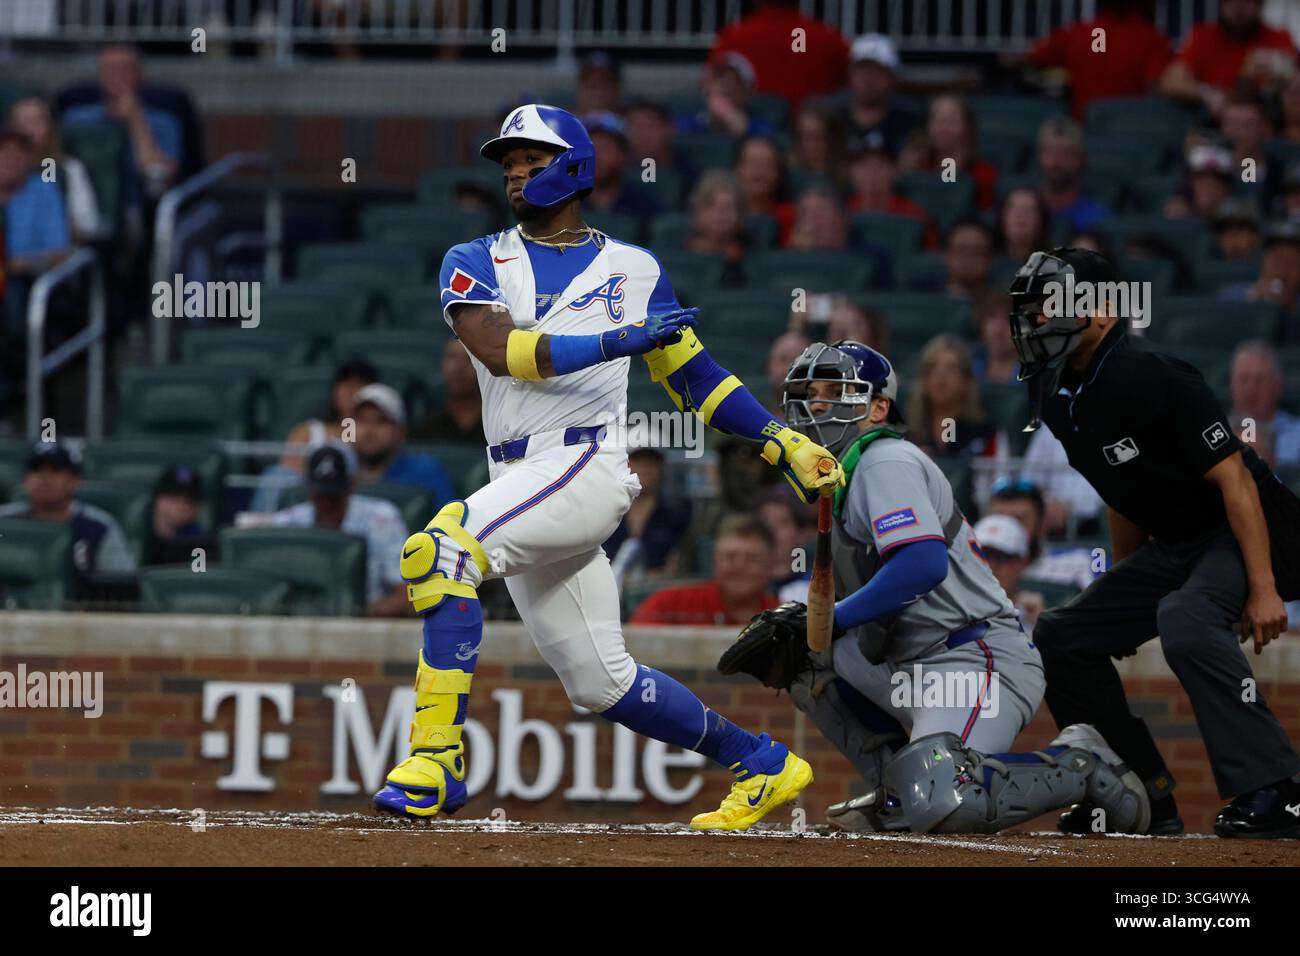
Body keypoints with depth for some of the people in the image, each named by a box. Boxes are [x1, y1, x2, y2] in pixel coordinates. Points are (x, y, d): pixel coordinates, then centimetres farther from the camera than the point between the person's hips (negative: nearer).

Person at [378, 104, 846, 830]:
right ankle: (762, 766, 24)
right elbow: (499, 350, -8)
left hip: (588, 465, -5)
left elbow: (695, 376, 17)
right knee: (602, 682, 7)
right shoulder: (475, 265, 13)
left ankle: (438, 757, -32)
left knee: (443, 547, -30)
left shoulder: (634, 269, 11)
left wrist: (786, 446, 8)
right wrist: (617, 341, -18)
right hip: (522, 484, 5)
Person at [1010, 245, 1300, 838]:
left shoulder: (1151, 377, -24)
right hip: (1170, 546, 10)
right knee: (1062, 638, 8)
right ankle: (1145, 796, 15)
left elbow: (1234, 477, -24)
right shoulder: (1059, 397, 4)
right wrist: (1122, 596, 19)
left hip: (1242, 533, -10)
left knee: (1185, 619, -37)